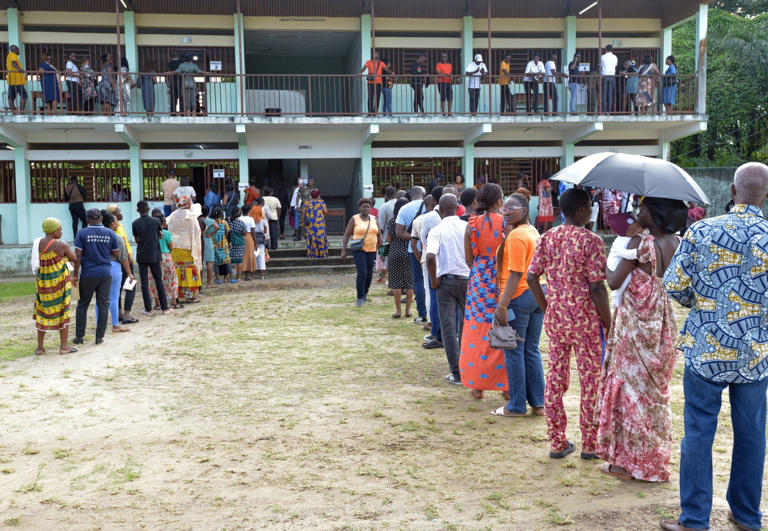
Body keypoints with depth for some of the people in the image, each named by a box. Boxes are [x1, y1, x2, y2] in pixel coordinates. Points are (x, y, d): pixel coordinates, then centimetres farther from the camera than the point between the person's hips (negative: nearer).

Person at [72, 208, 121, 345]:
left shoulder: (82, 233, -6)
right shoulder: (110, 234, 0)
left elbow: (77, 256, -8)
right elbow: (117, 253, 7)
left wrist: (75, 275, -2)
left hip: (88, 275, -1)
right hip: (105, 274, 1)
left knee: (82, 305, 11)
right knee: (103, 305, 6)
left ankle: (79, 336, 13)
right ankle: (100, 337, 7)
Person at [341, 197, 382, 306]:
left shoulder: (374, 219, 8)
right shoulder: (354, 219, -4)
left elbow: (379, 234, 16)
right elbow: (346, 235, -3)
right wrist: (343, 250, -10)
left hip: (371, 250, 4)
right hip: (359, 250, -4)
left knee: (369, 274, 9)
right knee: (362, 273, -15)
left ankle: (365, 293, 31)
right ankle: (359, 298, -7)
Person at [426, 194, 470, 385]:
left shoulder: (436, 231, -8)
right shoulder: (468, 227, -2)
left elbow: (430, 257, -23)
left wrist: (434, 280, -10)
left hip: (446, 281, -2)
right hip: (467, 279, 2)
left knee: (448, 327, 4)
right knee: (466, 325, 17)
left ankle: (457, 373, 4)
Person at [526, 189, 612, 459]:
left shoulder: (547, 238, 3)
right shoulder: (591, 241, -12)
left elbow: (531, 277, 3)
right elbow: (597, 287, -15)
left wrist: (548, 308, 13)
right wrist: (608, 324, -6)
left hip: (554, 318, 5)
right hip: (585, 320, -5)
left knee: (554, 378, 11)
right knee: (590, 381, 8)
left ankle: (557, 442, 19)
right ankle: (590, 444, 18)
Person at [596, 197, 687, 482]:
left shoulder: (640, 242, -18)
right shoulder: (676, 244, 2)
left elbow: (614, 282, -19)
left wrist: (606, 267, 0)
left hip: (636, 323, -7)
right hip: (664, 323, 7)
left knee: (631, 386, 4)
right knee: (656, 389, 17)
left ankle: (630, 461, 13)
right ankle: (655, 457, 29)